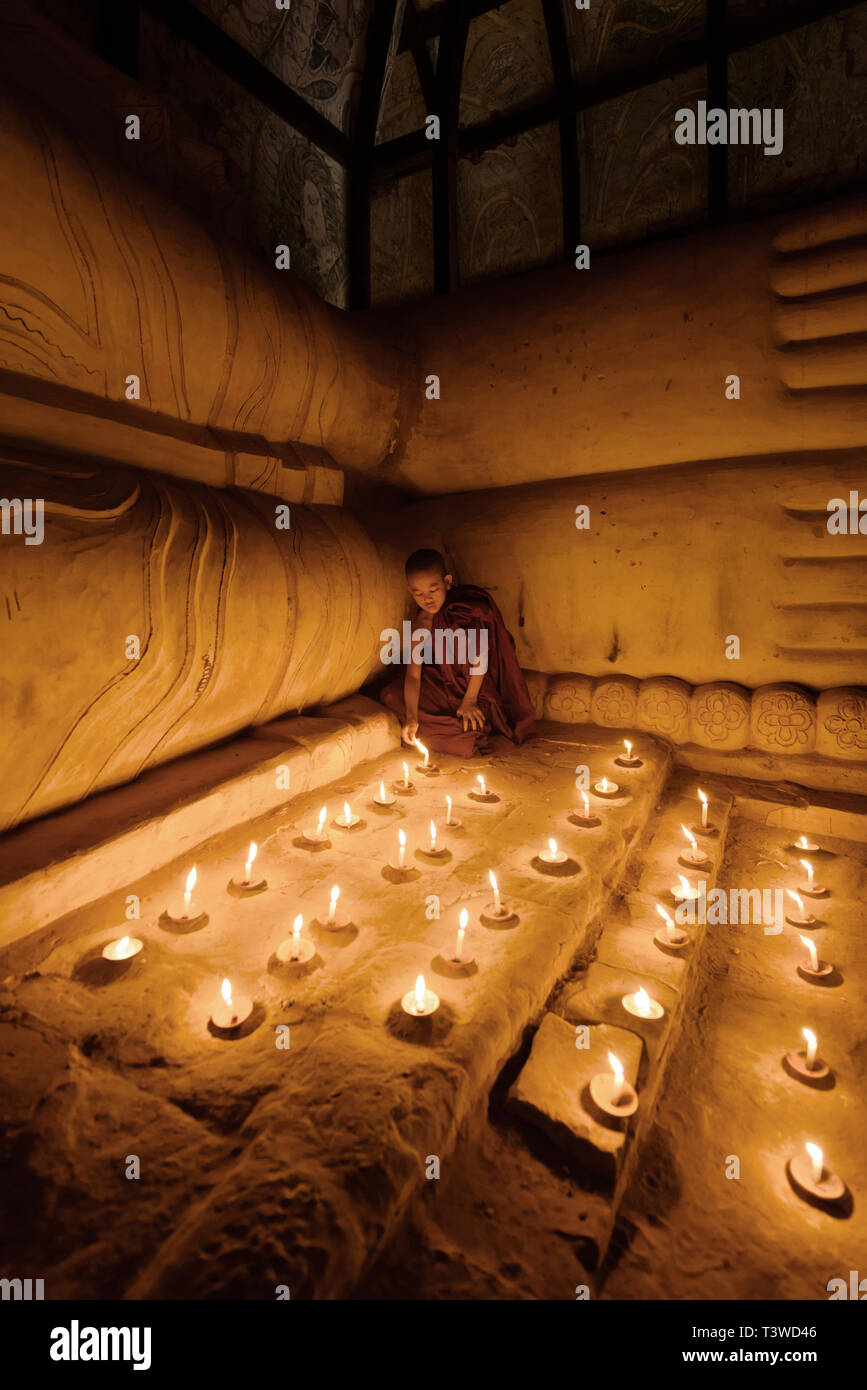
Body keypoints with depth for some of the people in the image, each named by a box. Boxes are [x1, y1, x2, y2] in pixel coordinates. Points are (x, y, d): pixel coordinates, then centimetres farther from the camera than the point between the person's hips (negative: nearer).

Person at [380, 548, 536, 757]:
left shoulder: (470, 605, -19)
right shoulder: (422, 625, -9)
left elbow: (481, 655, -15)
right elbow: (413, 673, -14)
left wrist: (469, 699, -16)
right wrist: (411, 716, -28)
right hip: (447, 685, 5)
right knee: (391, 696, -7)